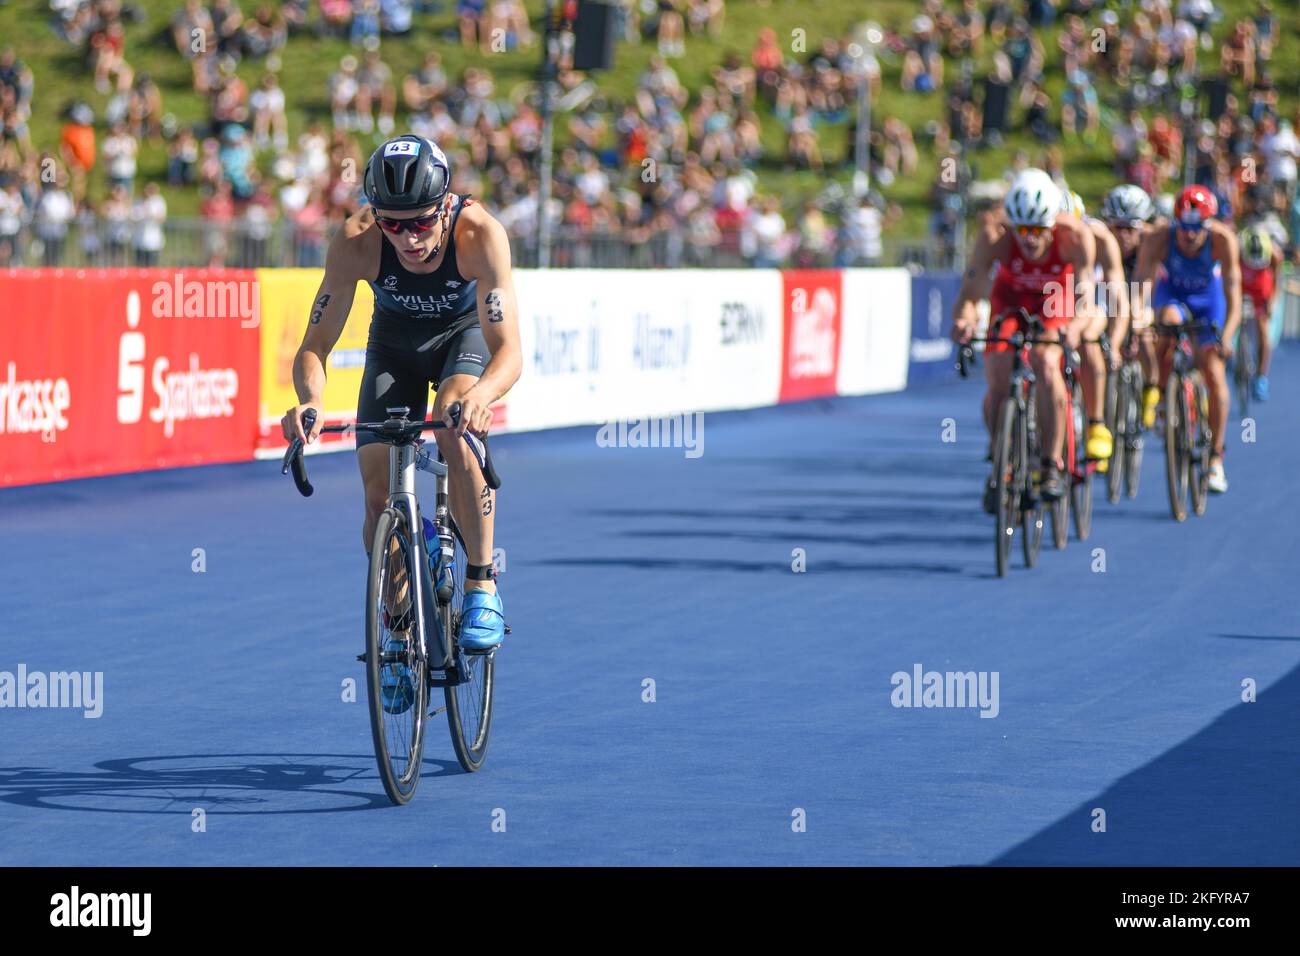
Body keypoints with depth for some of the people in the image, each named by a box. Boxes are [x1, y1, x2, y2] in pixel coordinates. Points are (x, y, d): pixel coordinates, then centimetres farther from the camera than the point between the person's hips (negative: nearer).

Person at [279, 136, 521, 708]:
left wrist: (480, 393, -64)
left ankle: (483, 585, -17)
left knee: (453, 427, -33)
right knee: (378, 491, -9)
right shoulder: (355, 242, -34)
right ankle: (399, 629, 12)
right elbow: (315, 346, -30)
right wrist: (311, 401, -52)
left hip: (466, 332, -2)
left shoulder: (480, 235, -38)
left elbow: (509, 350, -42)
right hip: (395, 340, 2)